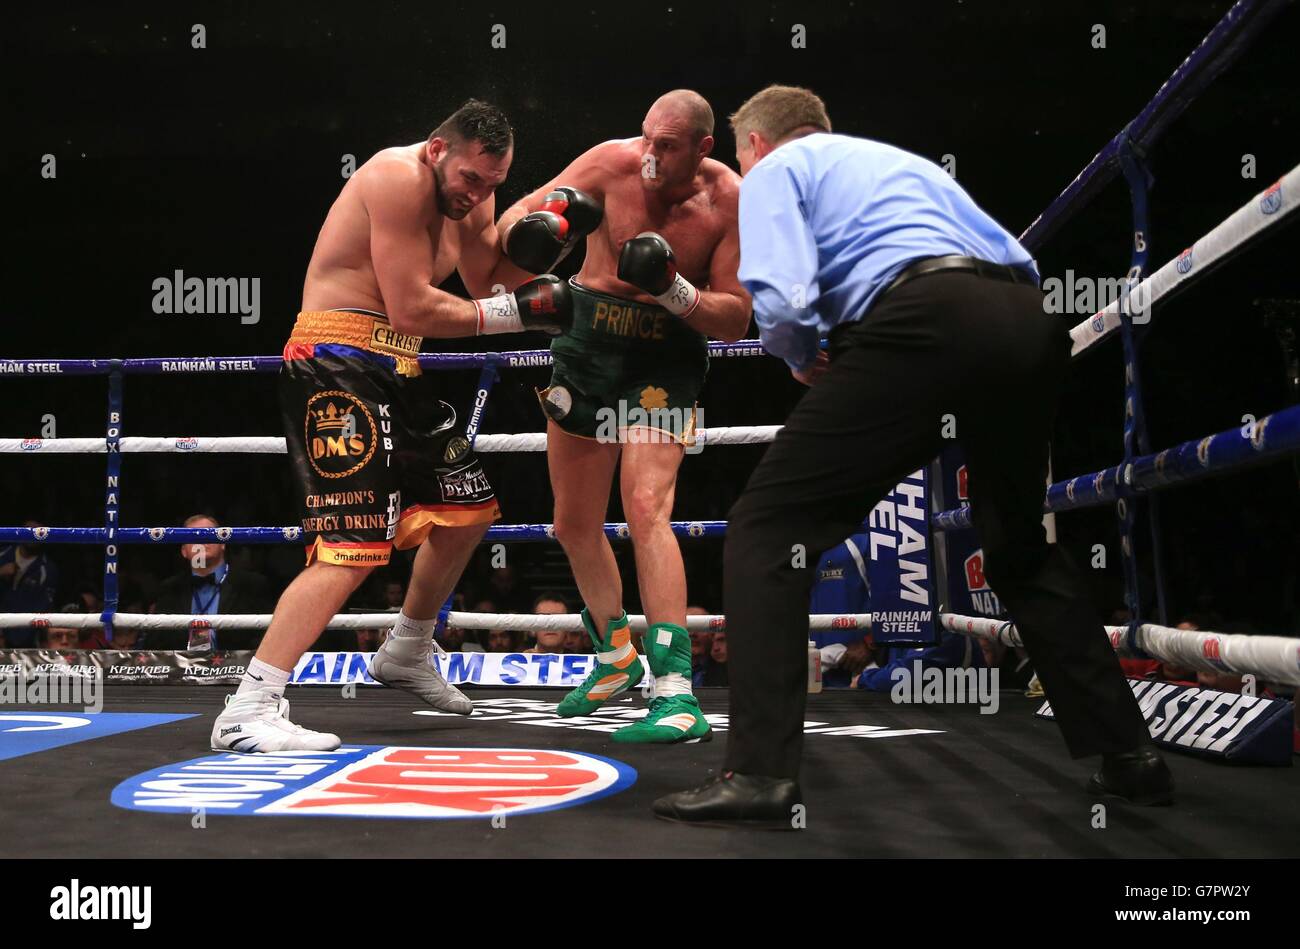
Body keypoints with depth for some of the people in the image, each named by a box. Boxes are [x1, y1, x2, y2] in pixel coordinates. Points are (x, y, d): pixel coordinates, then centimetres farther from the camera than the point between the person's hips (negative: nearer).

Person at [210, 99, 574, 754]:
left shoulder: (467, 197, 13)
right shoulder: (399, 178, -16)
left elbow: (492, 286, 13)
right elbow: (412, 309, -21)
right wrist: (517, 313, -14)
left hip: (392, 371, 10)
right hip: (337, 365, -10)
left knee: (467, 509, 20)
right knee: (353, 543, -20)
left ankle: (405, 656, 36)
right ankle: (247, 712, -20)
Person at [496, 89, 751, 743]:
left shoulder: (731, 202, -16)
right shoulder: (614, 162, -12)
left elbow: (737, 320, -13)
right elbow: (512, 221, -9)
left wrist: (673, 289, -30)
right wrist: (537, 227, -32)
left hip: (665, 358, -4)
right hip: (587, 344, 4)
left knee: (645, 509, -23)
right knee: (574, 527, 11)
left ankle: (676, 692, -22)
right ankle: (616, 657, 35)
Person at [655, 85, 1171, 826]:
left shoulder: (776, 170, 16)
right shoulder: (904, 159, 37)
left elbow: (783, 301, -3)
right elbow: (1019, 264, 30)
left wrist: (802, 358, 18)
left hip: (925, 320, -7)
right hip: (1031, 320, 7)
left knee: (768, 528, 1)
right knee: (1021, 548, 25)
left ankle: (762, 772, -8)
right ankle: (1131, 756, 25)